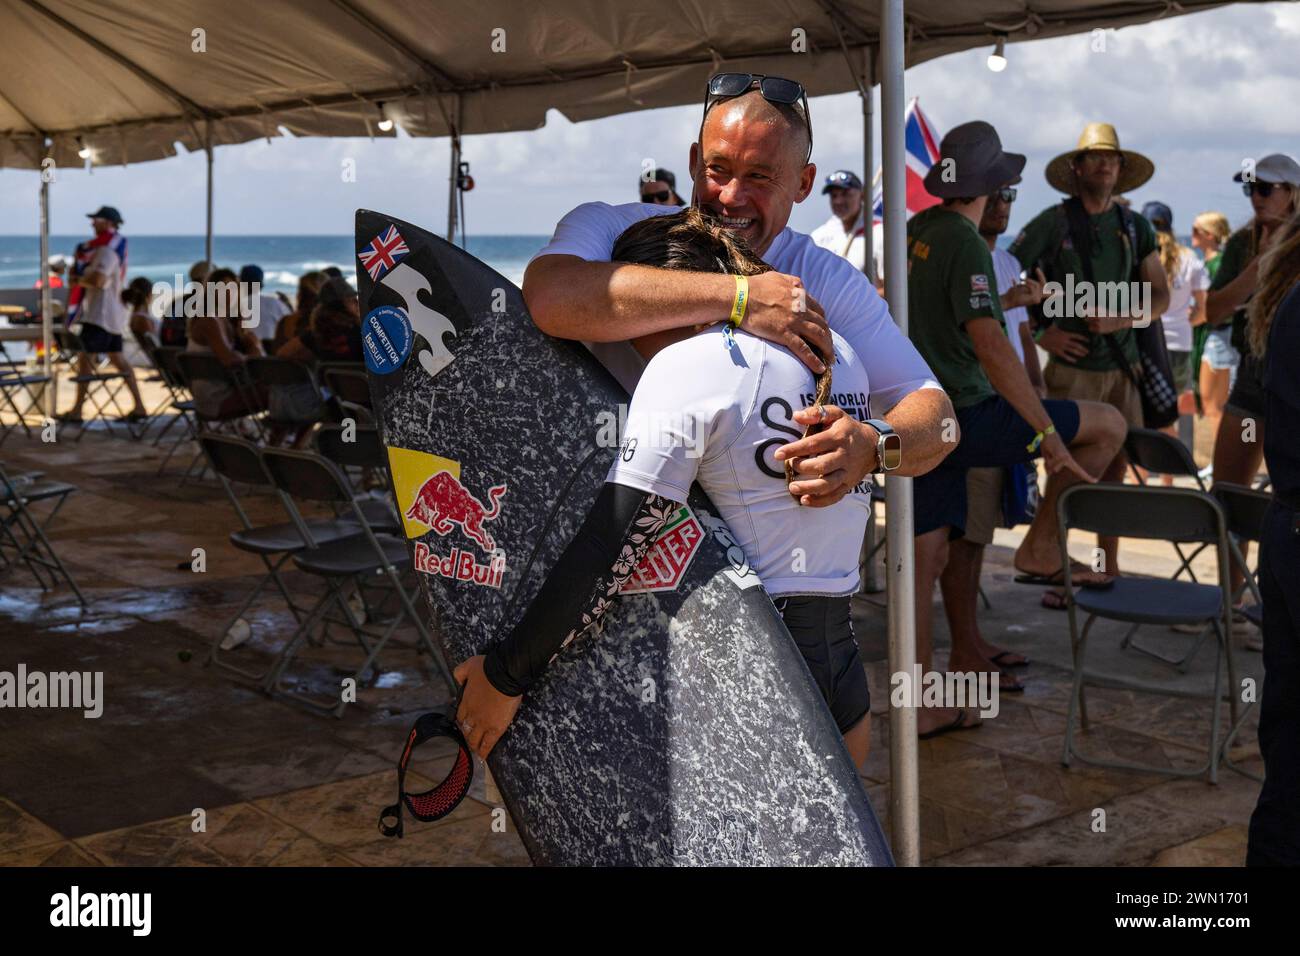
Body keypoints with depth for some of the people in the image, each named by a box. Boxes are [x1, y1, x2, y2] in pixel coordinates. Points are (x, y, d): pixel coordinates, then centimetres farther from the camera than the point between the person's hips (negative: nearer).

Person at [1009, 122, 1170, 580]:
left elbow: (1160, 296, 8)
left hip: (1122, 364, 5)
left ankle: (1108, 570, 19)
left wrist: (1119, 319, -10)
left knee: (1115, 467, 9)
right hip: (1073, 365, -4)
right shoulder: (1052, 223, -4)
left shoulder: (1135, 226, 9)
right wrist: (1041, 335, -9)